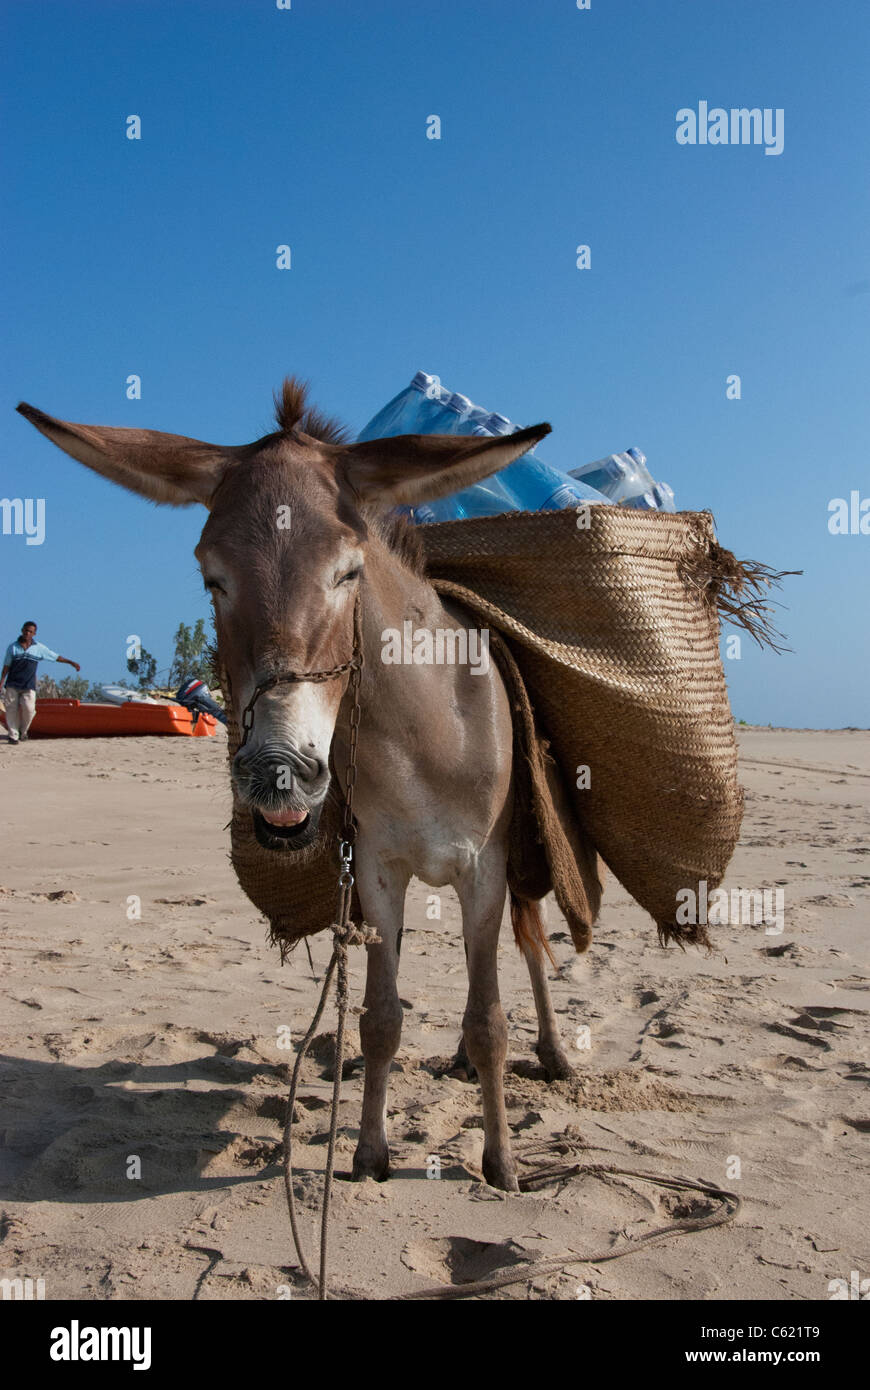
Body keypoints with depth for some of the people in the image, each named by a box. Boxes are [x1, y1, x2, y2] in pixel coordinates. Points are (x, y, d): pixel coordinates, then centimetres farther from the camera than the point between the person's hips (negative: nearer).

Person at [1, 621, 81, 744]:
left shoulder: (39, 648, 6)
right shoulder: (12, 647, 5)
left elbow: (56, 657, 13)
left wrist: (71, 662, 12)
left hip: (29, 686, 0)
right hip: (12, 685, 0)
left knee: (29, 708, -16)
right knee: (11, 710, -1)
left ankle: (23, 731, 7)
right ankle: (13, 736, 11)